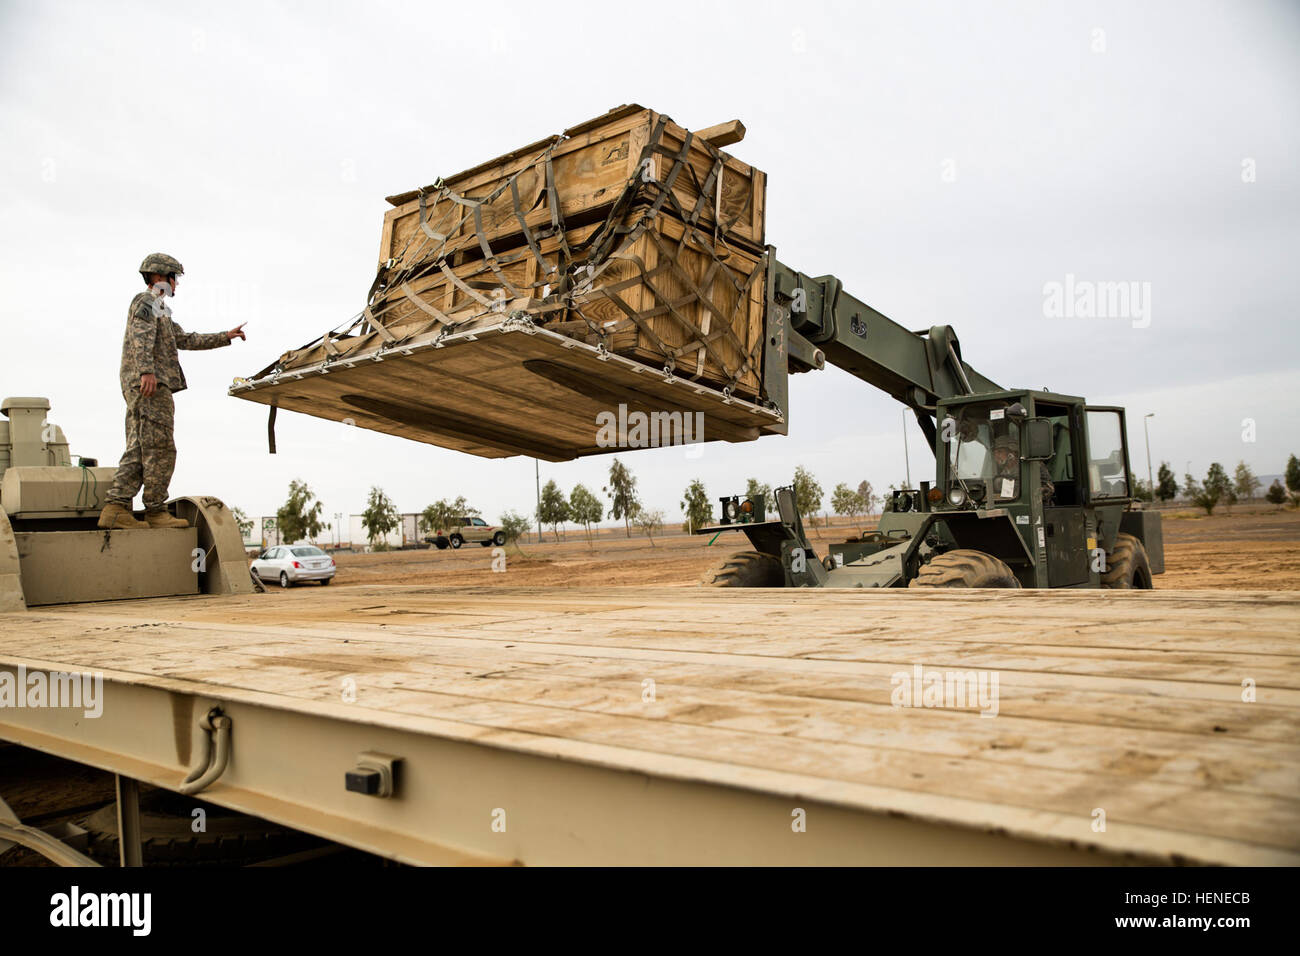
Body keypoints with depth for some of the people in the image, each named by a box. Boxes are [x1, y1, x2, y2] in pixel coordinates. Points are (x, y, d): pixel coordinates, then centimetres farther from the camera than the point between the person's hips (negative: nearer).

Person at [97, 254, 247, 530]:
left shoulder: (158, 310, 32)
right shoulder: (145, 301, 0)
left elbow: (186, 339, 35)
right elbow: (140, 338, -16)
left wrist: (225, 337, 33)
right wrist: (146, 370, -29)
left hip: (138, 390, 10)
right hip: (151, 385, -10)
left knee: (138, 451, 4)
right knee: (160, 450, -10)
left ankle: (116, 509, -2)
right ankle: (156, 512, -9)